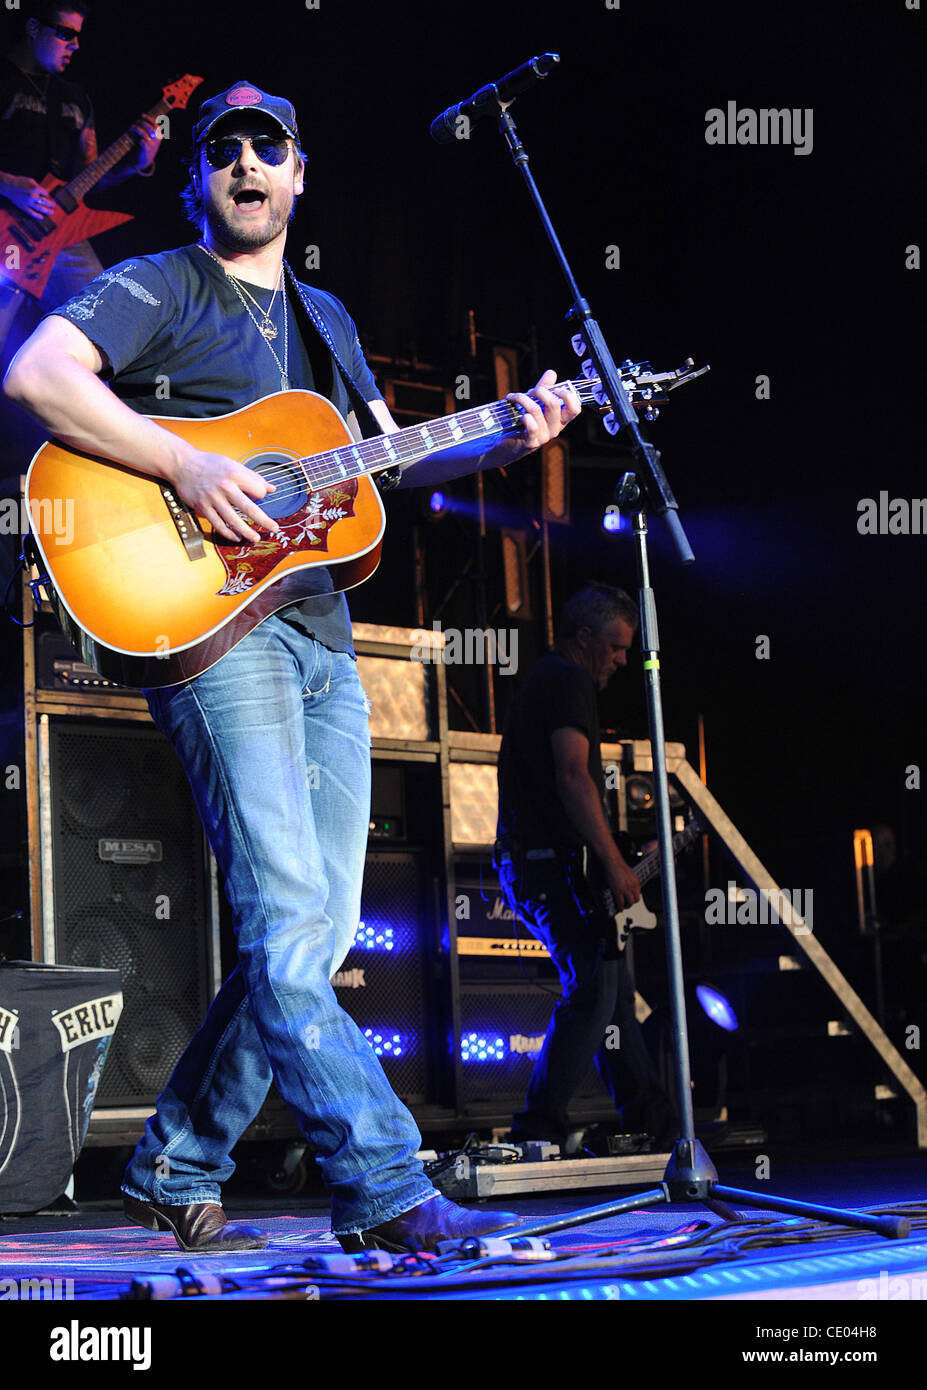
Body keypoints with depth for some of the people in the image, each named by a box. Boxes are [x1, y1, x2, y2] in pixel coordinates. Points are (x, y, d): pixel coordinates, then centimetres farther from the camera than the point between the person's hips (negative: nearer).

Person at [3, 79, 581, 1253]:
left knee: (316, 932, 5)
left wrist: (503, 446, 7)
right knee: (289, 915, -15)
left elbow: (390, 461, 24)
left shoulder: (326, 318, 24)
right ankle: (383, 1189, -15)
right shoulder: (160, 288, 2)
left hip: (323, 639, 8)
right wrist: (187, 465, -20)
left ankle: (173, 1172, 15)